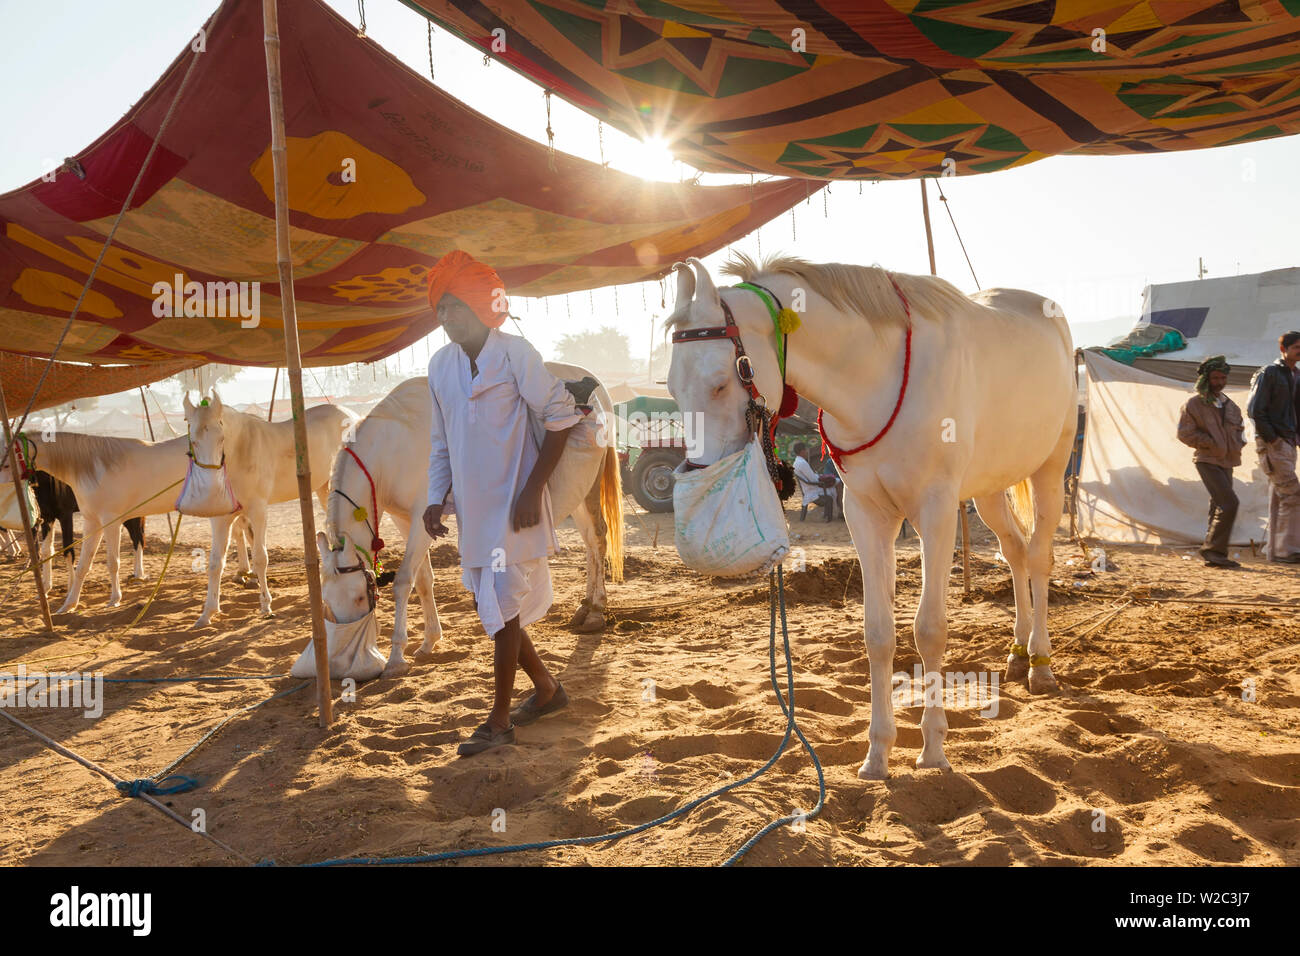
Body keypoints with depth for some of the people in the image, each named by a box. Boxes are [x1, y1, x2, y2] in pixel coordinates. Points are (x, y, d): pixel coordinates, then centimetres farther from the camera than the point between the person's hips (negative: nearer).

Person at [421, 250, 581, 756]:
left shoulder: (515, 353, -13)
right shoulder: (440, 364, 6)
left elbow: (562, 417, -10)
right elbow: (441, 442, 14)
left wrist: (533, 489, -15)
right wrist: (436, 499, 3)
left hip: (514, 505, -7)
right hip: (472, 508, 7)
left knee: (502, 606, -1)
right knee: (490, 605, 15)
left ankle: (499, 721, 14)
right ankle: (547, 688, 35)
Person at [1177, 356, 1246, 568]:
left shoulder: (1230, 405, 15)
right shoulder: (1194, 403, -5)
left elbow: (1240, 427, 27)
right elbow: (1184, 433, -8)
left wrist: (1238, 443, 5)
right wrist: (1211, 443, -14)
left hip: (1226, 462, 7)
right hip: (1207, 461, -7)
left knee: (1219, 507, 8)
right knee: (1229, 503, -19)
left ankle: (1213, 553, 15)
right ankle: (1213, 549, -12)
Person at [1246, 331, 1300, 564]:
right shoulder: (1269, 373, -7)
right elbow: (1254, 409, -13)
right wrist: (1272, 439, -15)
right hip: (1271, 444, -8)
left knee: (1278, 498, 8)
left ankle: (1274, 549, 12)